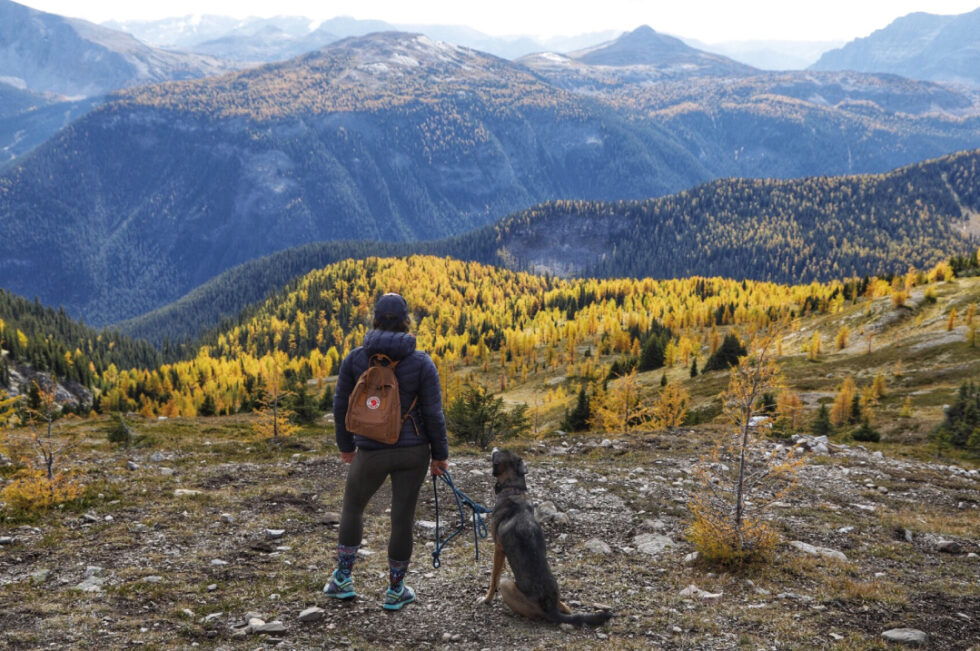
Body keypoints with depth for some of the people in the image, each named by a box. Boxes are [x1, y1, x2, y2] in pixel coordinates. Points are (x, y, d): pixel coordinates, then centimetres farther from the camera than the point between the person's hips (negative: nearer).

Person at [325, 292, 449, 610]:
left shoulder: (355, 358, -9)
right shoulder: (422, 362, -12)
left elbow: (341, 406, -3)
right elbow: (433, 414, -11)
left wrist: (345, 444, 13)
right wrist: (440, 454, 2)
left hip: (372, 451, 0)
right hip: (413, 450, 0)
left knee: (352, 505, 25)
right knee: (403, 516, 12)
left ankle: (342, 578, 27)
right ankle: (395, 590, 24)